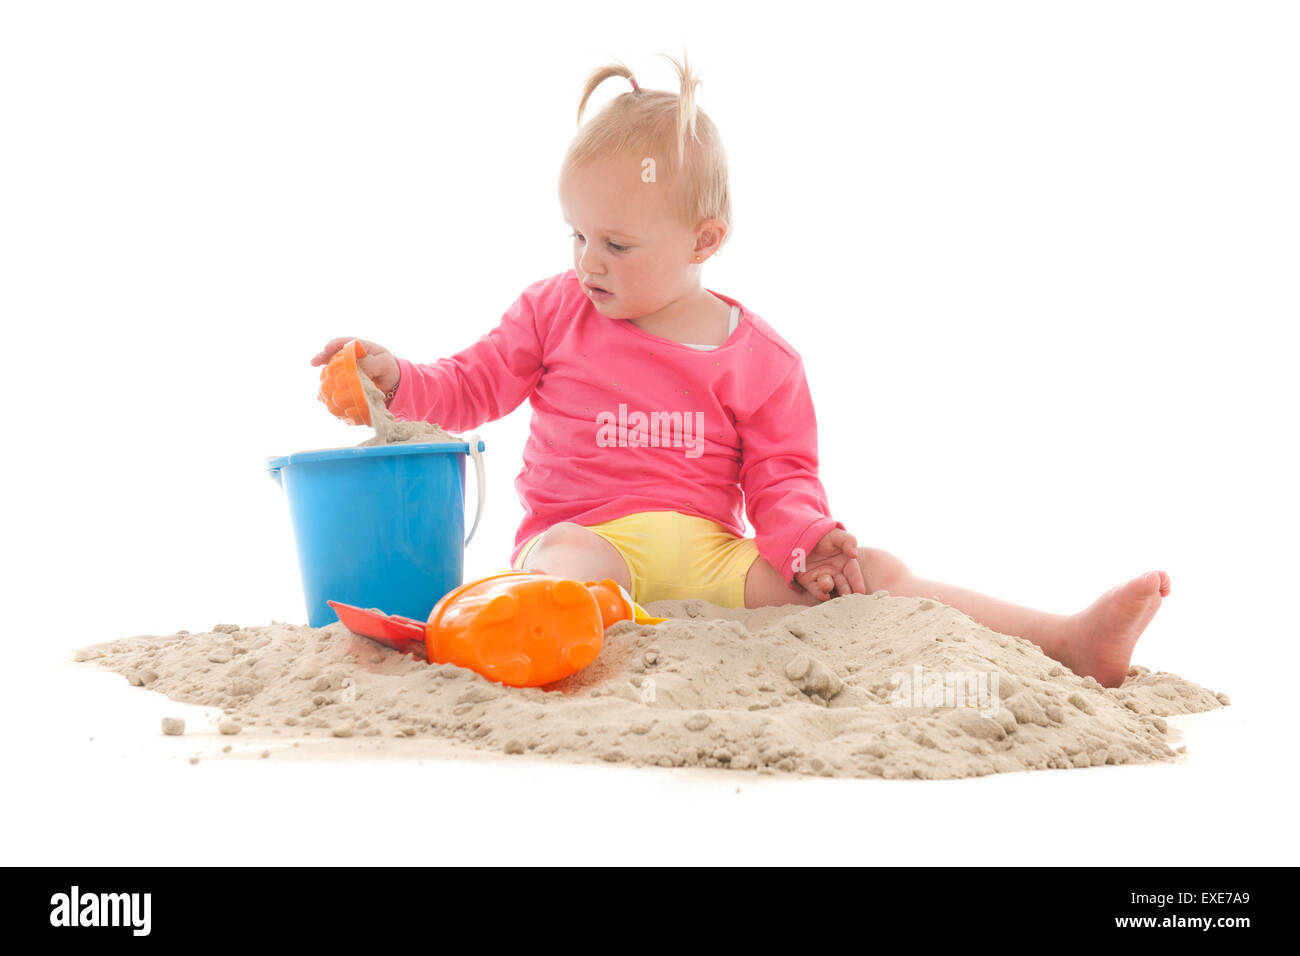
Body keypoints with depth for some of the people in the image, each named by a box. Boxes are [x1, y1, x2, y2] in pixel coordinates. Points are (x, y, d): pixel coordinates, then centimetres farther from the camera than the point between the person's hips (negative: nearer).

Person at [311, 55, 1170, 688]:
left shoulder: (759, 355, 8)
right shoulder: (554, 312, 11)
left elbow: (782, 474, 7)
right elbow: (471, 389, 12)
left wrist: (805, 537, -14)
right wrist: (396, 378, -6)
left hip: (711, 552, 1)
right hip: (589, 532, 0)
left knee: (871, 576, -15)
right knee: (569, 557, -38)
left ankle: (1069, 641, -22)